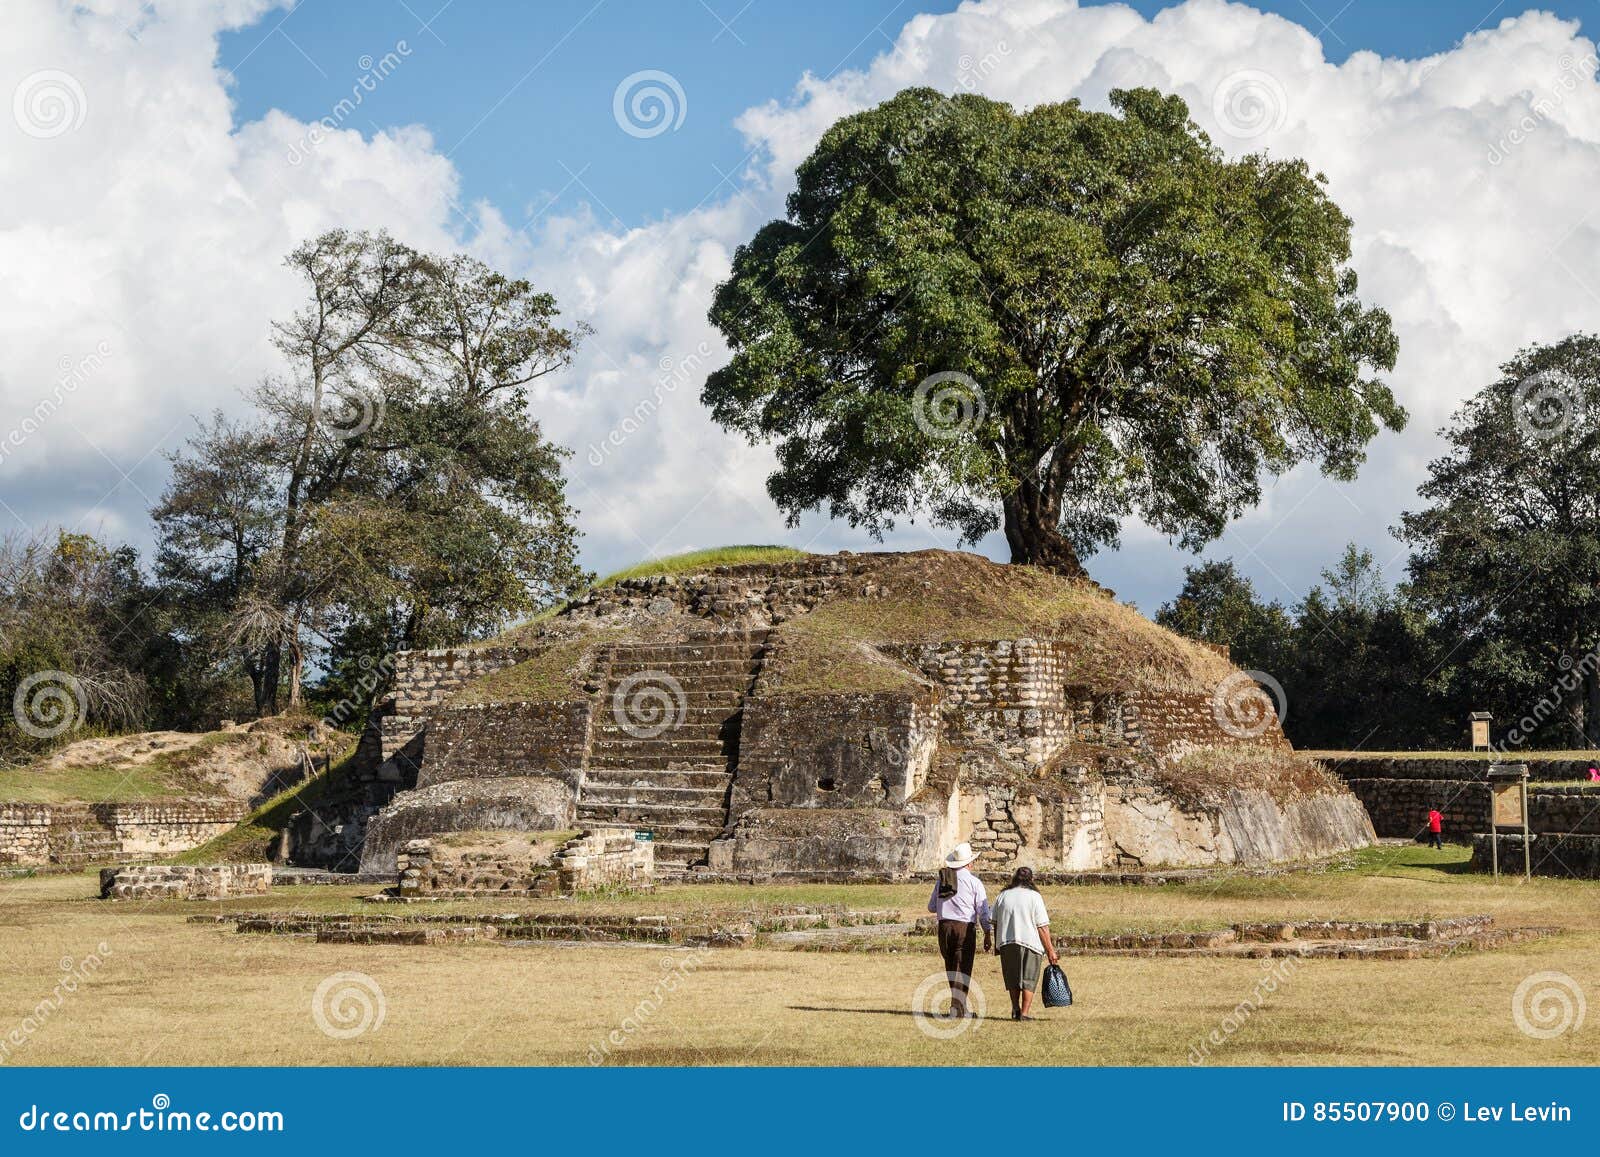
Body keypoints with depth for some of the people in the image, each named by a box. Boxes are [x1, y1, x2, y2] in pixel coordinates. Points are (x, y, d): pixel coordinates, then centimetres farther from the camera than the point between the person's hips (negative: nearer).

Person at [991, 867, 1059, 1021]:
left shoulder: (1002, 896, 8)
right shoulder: (1034, 896, -4)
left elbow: (995, 923, 10)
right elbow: (1042, 927, -7)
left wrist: (998, 944, 19)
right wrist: (1050, 951, -3)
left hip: (1006, 943, 3)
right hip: (1030, 944, -3)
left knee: (1012, 979, 16)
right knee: (1029, 980, 4)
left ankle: (1015, 1008, 7)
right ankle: (1024, 1013, -1)